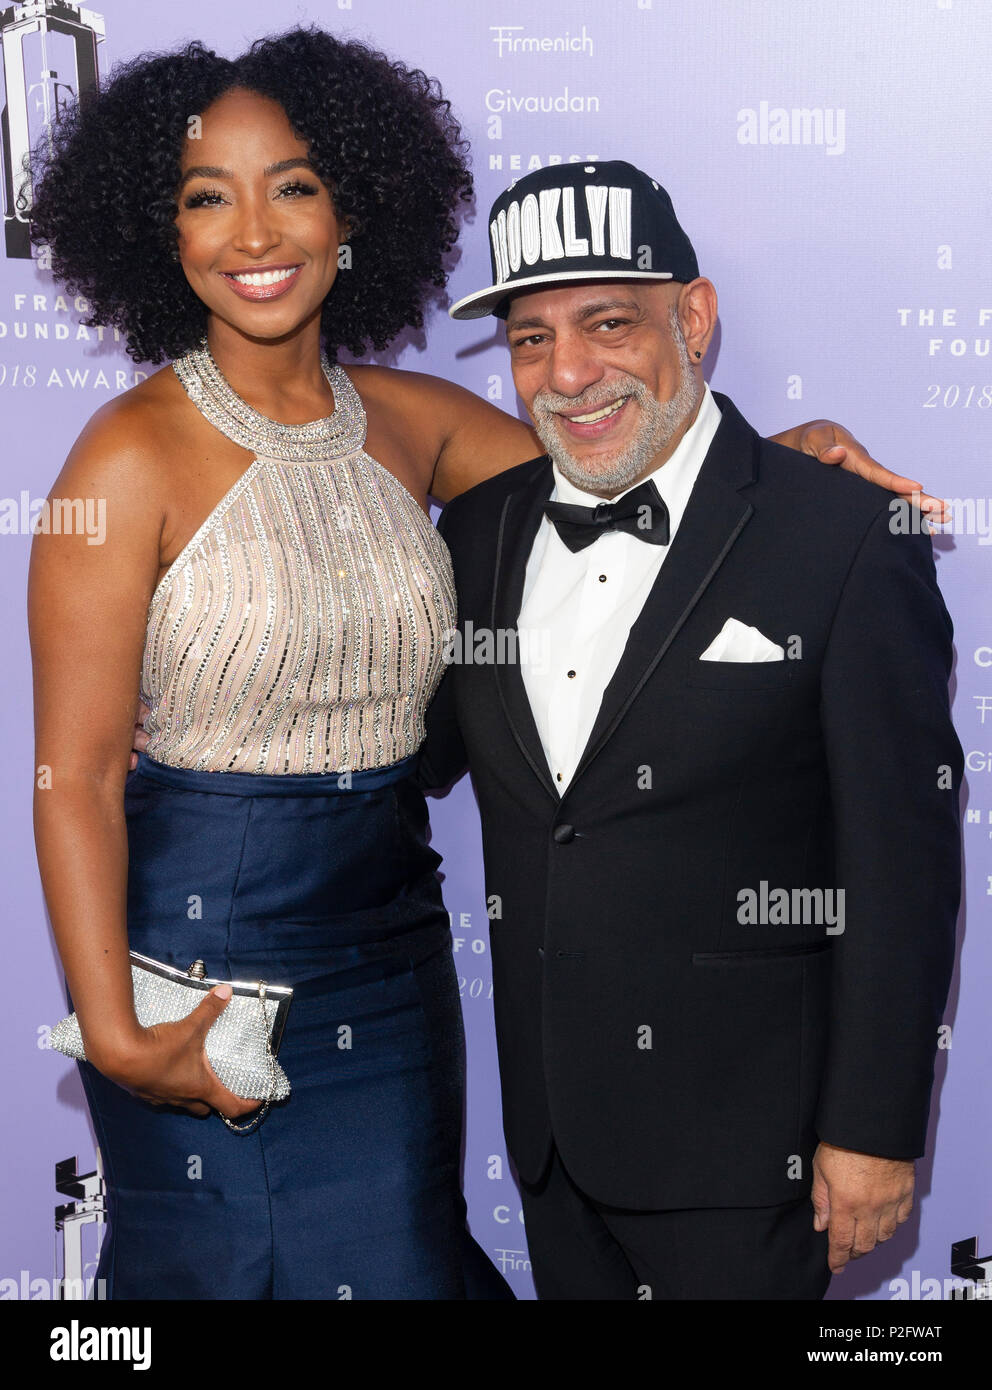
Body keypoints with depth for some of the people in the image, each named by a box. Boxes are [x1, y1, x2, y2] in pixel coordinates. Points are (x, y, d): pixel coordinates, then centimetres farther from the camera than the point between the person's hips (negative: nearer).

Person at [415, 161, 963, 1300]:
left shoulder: (846, 537, -13)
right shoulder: (479, 533, 4)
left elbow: (902, 862, -12)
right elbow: (417, 748, 14)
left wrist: (873, 1129, -11)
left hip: (739, 1128, -5)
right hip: (547, 1120, 5)